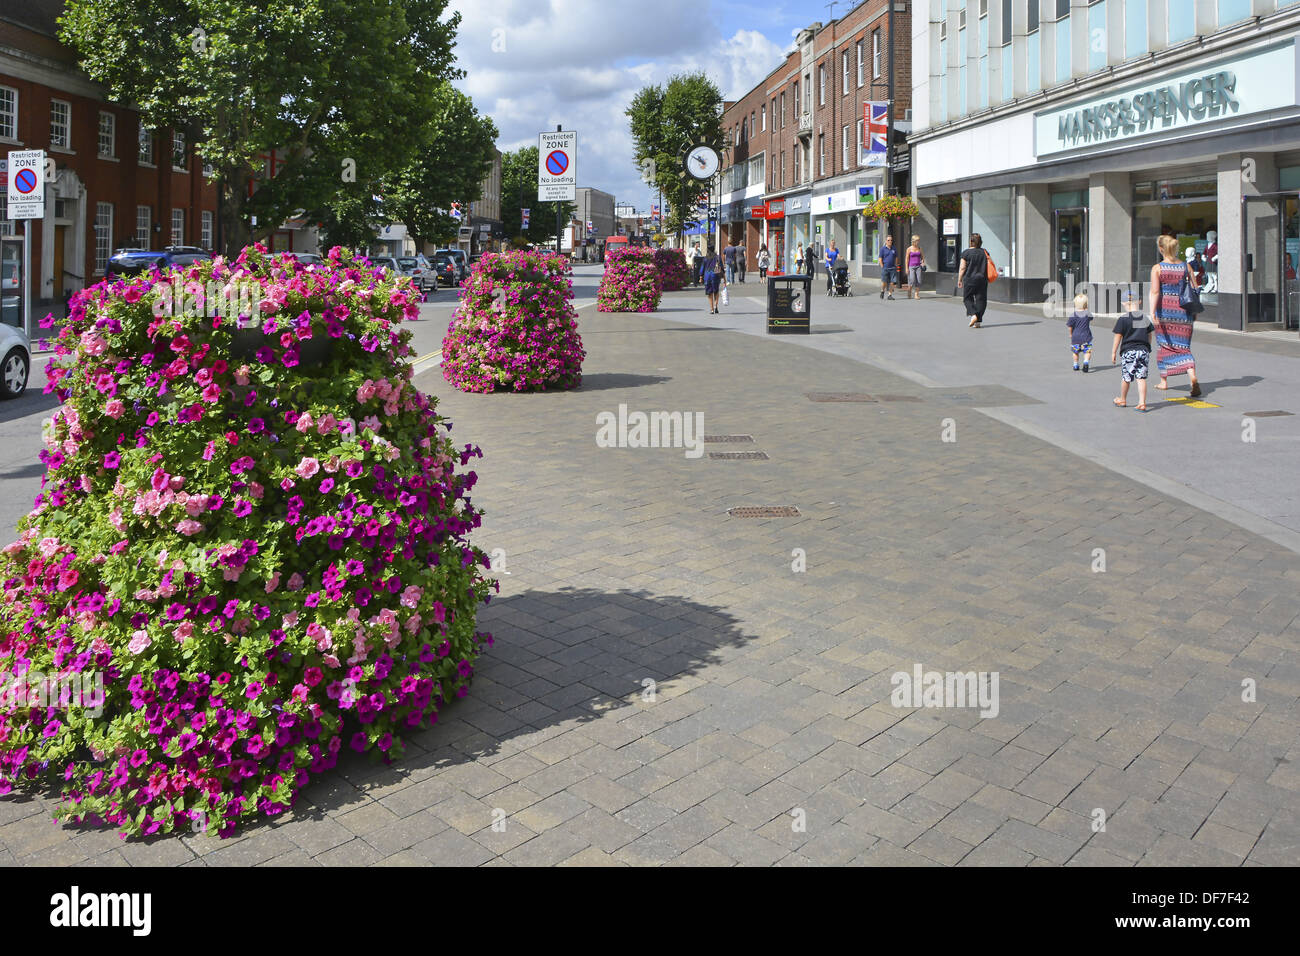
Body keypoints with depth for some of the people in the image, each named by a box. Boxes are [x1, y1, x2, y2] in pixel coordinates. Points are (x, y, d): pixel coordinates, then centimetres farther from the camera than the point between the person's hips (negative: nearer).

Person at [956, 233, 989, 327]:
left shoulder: (966, 253, -8)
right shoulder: (985, 252, 5)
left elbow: (962, 268, -7)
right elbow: (988, 266, 10)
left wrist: (959, 280, 2)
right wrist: (986, 278, 22)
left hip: (969, 279, -3)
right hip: (982, 279, 3)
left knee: (967, 298, 10)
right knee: (980, 299, 6)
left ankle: (973, 314, -13)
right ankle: (978, 321, 4)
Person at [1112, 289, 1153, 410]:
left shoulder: (1123, 319, -6)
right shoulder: (1145, 319, 9)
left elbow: (1118, 337, -6)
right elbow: (1149, 336, 17)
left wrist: (1113, 352, 0)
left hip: (1128, 351, -4)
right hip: (1143, 351, 4)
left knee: (1126, 377, 10)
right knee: (1141, 378, 3)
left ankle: (1123, 400, 26)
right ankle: (1142, 403, -4)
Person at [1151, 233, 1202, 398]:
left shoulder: (1157, 268, -6)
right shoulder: (1186, 266, 4)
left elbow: (1155, 292, -16)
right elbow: (1195, 289, 8)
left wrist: (1152, 312, -21)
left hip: (1164, 309, -2)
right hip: (1183, 309, 2)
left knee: (1165, 344, 14)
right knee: (1183, 347, 4)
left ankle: (1164, 381, 23)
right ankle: (1193, 379, -18)